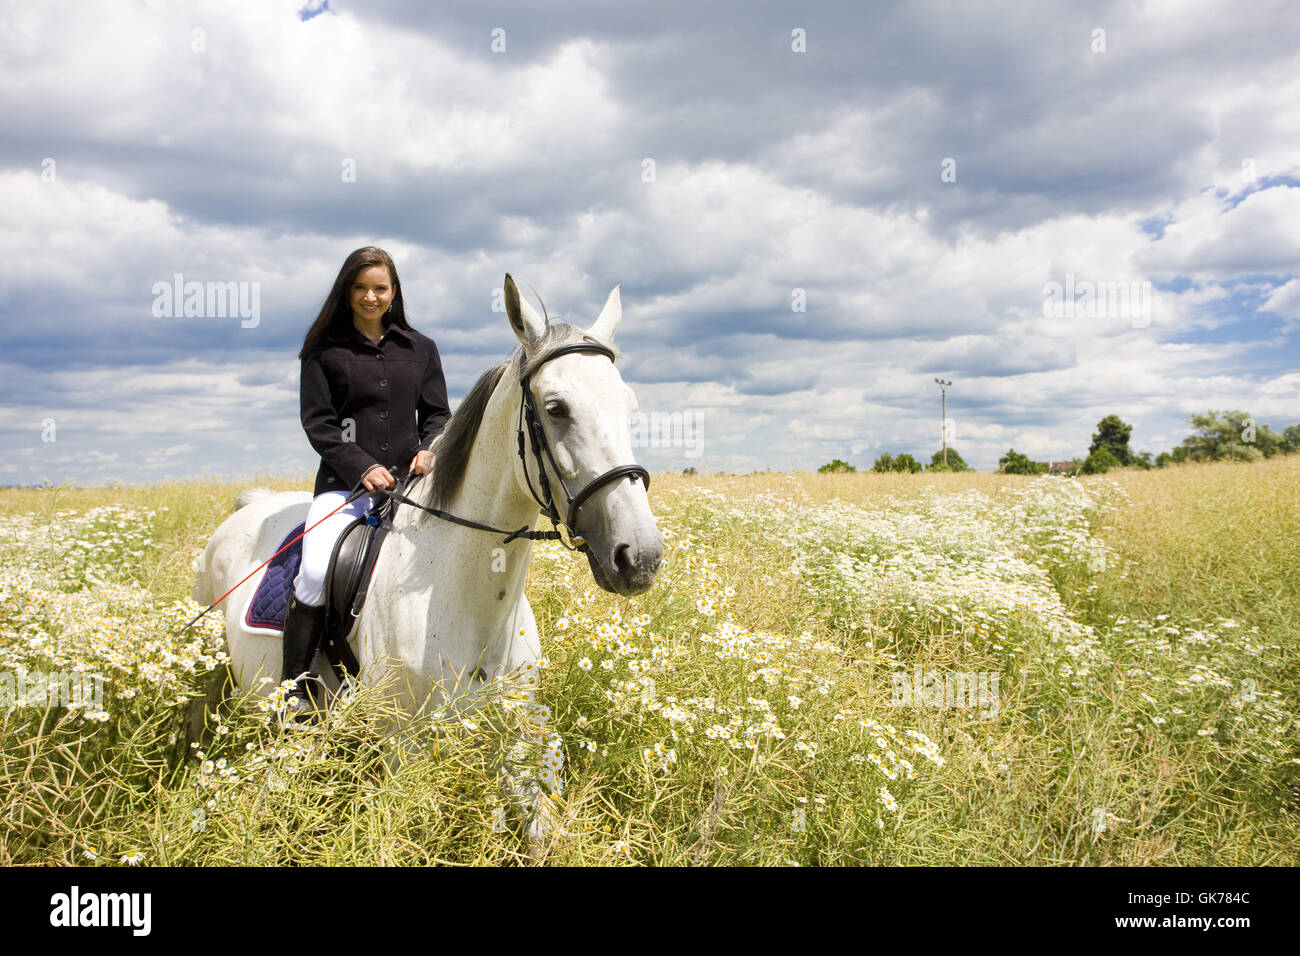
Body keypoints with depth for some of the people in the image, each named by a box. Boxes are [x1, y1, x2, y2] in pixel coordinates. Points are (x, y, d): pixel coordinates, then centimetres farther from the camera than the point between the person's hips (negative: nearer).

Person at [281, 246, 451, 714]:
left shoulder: (420, 349, 15)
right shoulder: (325, 350, 7)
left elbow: (437, 413, 14)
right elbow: (317, 421, 1)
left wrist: (430, 450, -9)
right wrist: (362, 467, -14)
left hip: (409, 480, 3)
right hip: (345, 482, -2)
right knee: (316, 572, -26)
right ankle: (295, 689, -14)